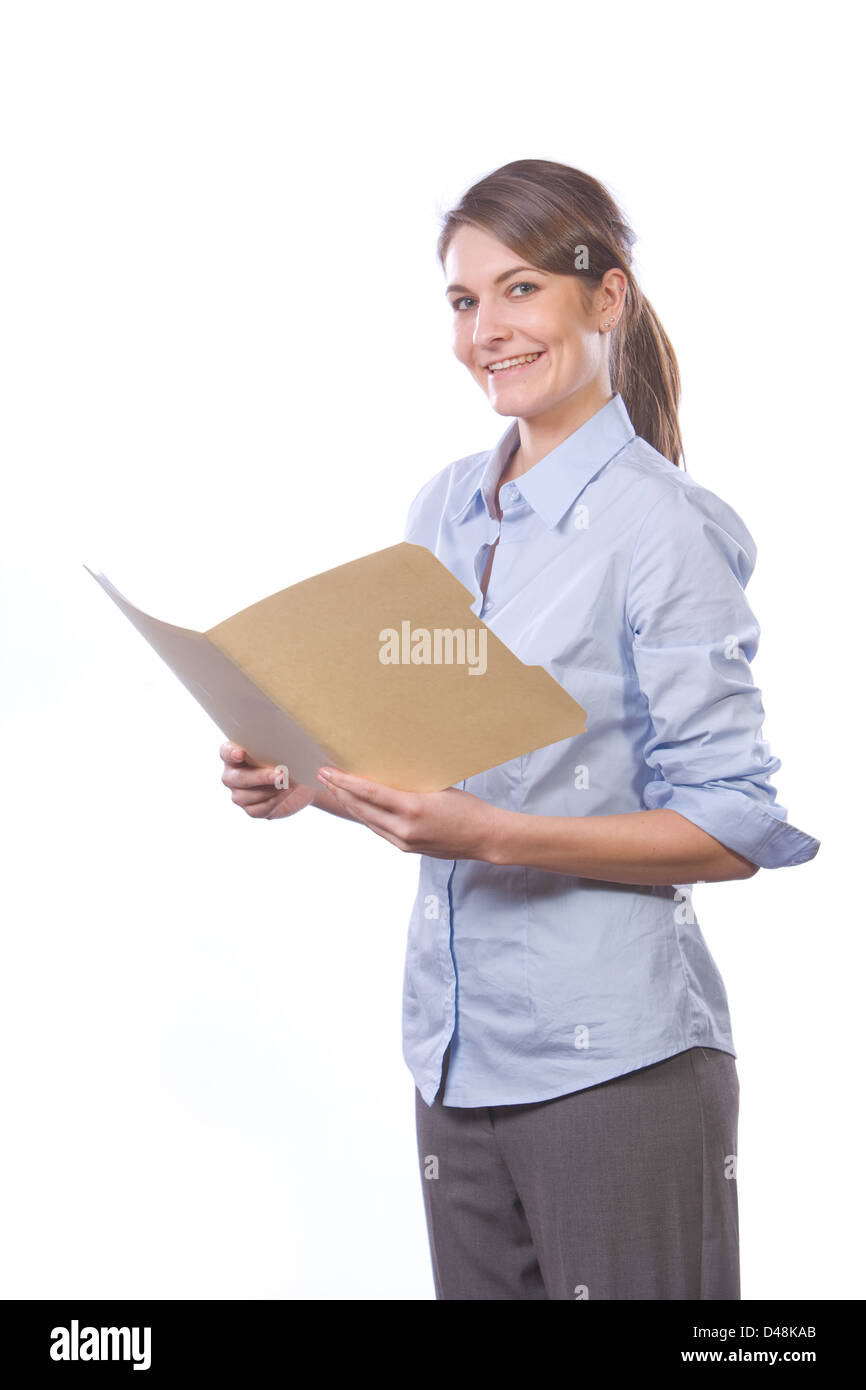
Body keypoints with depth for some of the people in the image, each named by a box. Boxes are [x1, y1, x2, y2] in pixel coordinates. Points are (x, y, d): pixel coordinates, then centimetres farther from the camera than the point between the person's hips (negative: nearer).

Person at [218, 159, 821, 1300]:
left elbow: (732, 830, -14)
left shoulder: (662, 528, -11)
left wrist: (493, 834, -23)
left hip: (615, 1065, -6)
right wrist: (316, 782, -3)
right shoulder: (444, 509, 10)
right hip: (457, 1052, 6)